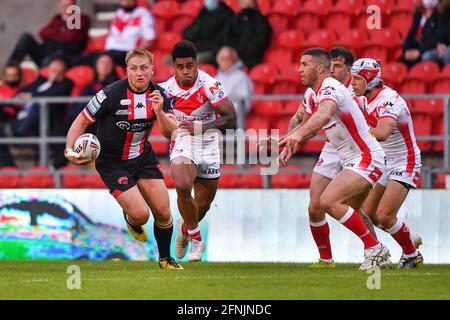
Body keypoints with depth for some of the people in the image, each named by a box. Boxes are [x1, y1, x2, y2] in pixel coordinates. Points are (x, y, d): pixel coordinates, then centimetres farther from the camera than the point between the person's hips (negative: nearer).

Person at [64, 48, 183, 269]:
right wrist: (70, 150, -27)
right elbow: (81, 121, -12)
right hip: (112, 163, -4)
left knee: (163, 213, -2)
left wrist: (159, 111, -31)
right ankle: (130, 220, 23)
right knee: (140, 214, -16)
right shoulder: (112, 93, -22)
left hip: (143, 158, 5)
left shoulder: (158, 94, -8)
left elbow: (171, 133, -13)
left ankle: (165, 259, 24)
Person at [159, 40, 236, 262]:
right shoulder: (166, 89, -10)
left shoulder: (209, 85, -18)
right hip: (182, 142, 0)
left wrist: (202, 127, -25)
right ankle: (196, 239, -6)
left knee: (203, 204, 9)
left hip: (208, 144, 0)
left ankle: (185, 230, 45)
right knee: (183, 186, -28)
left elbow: (230, 119, -15)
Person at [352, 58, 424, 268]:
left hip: (404, 163, -9)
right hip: (384, 162, 9)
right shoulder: (367, 99, 1)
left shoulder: (389, 100, -26)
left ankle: (412, 256, 7)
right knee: (367, 214, 3)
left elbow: (381, 133, -44)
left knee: (384, 216, -16)